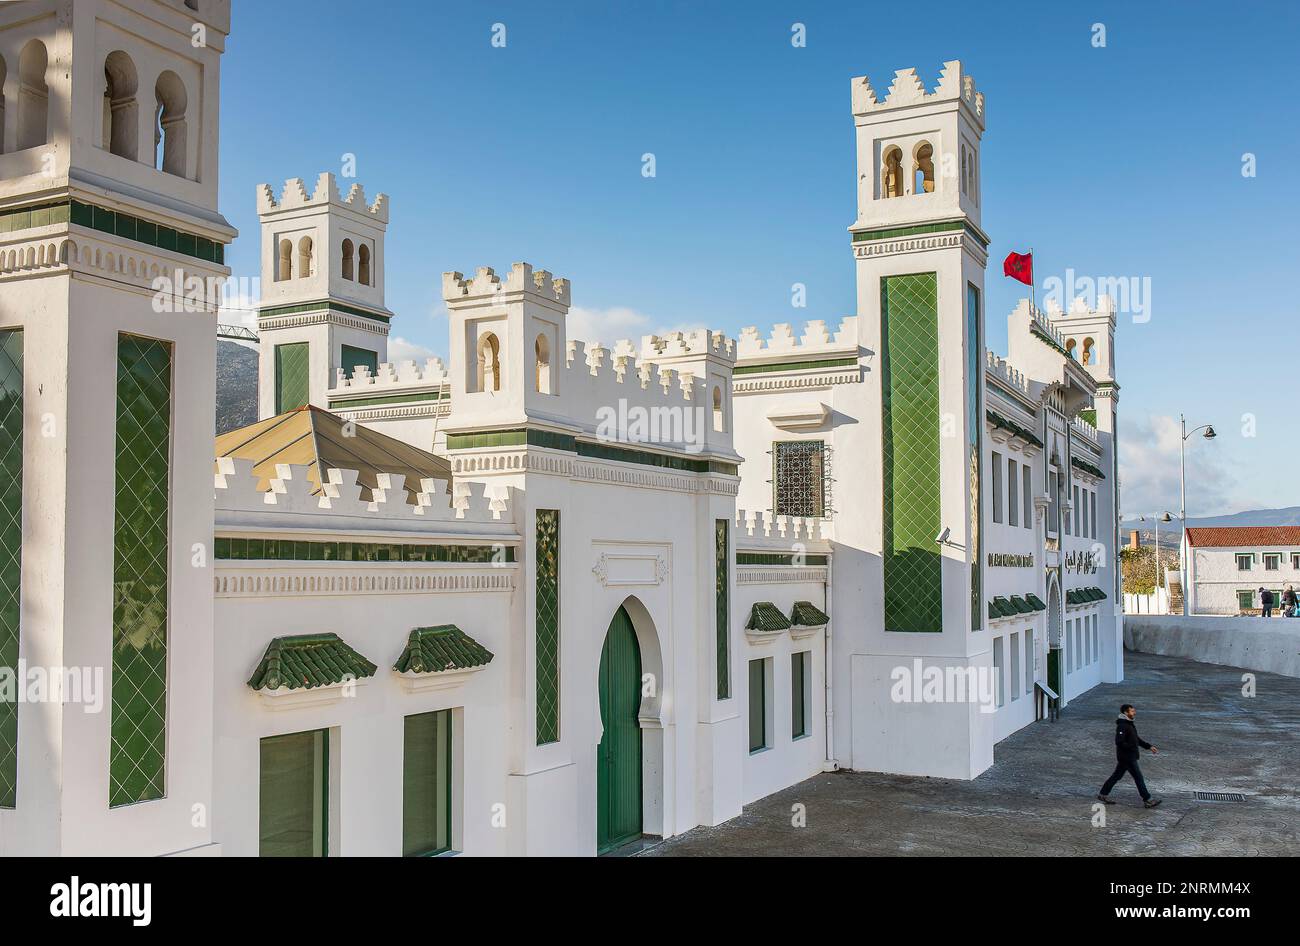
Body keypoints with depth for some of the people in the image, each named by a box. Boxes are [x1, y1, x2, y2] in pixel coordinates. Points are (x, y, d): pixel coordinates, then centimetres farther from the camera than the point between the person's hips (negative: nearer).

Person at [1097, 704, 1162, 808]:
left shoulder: (1130, 724, 12)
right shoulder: (1122, 726, -21)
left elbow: (1137, 739, 20)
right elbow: (1119, 742, -26)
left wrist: (1149, 746, 14)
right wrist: (1132, 747, -23)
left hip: (1130, 757, 10)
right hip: (1127, 757, -10)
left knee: (1117, 775, 15)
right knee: (1138, 777, -3)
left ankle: (1103, 794, 22)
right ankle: (1147, 800, 5)